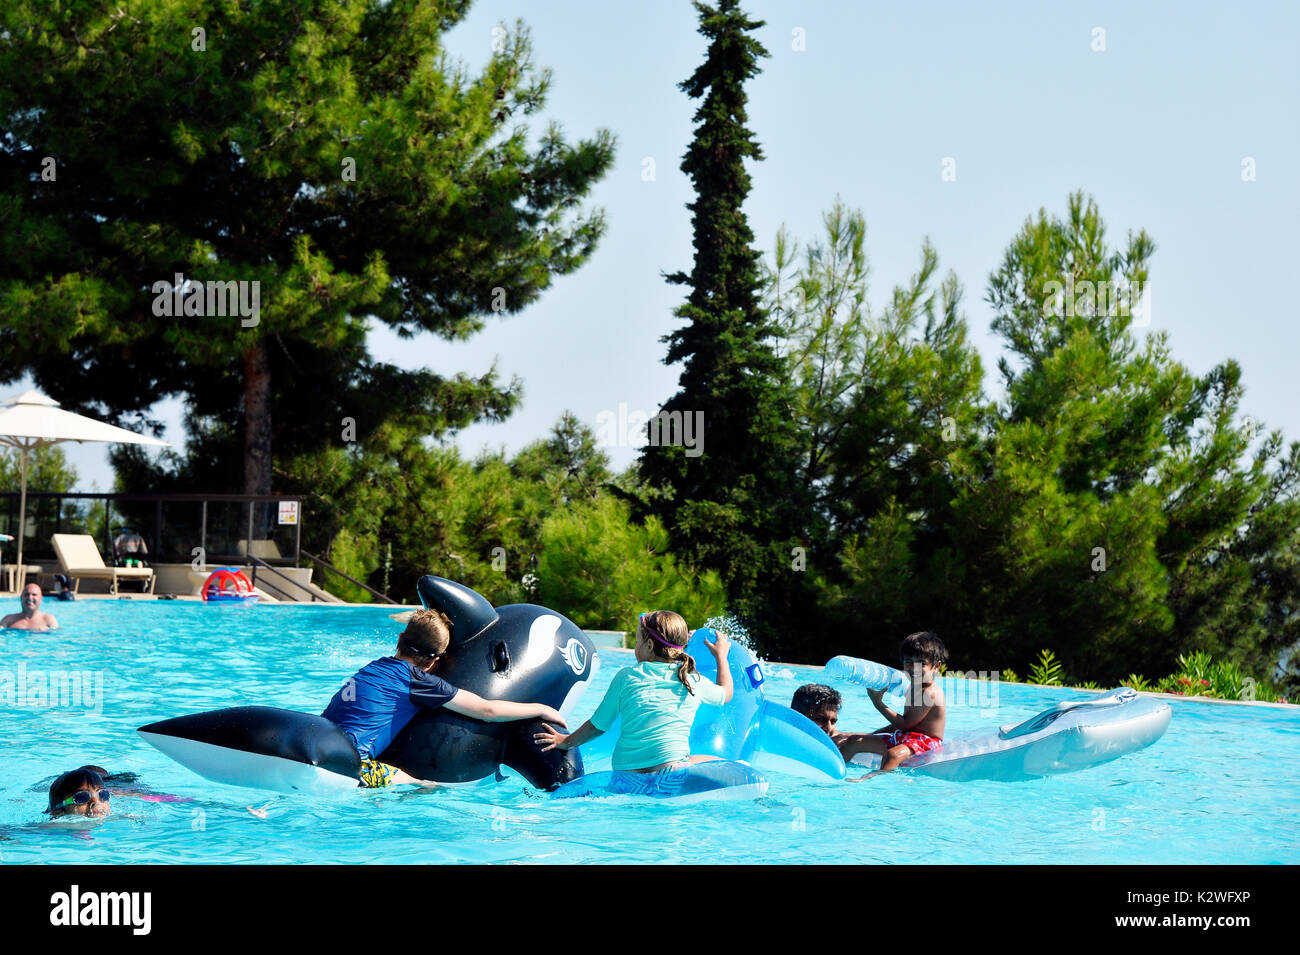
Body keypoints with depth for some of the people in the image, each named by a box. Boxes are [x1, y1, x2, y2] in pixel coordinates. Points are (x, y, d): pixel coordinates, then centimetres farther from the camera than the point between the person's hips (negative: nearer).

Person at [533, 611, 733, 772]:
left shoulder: (626, 677, 8)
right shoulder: (693, 681, 9)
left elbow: (598, 725, 13)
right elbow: (725, 693, 32)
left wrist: (567, 741, 31)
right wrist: (721, 655, 49)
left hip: (623, 771, 1)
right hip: (670, 767, -1)